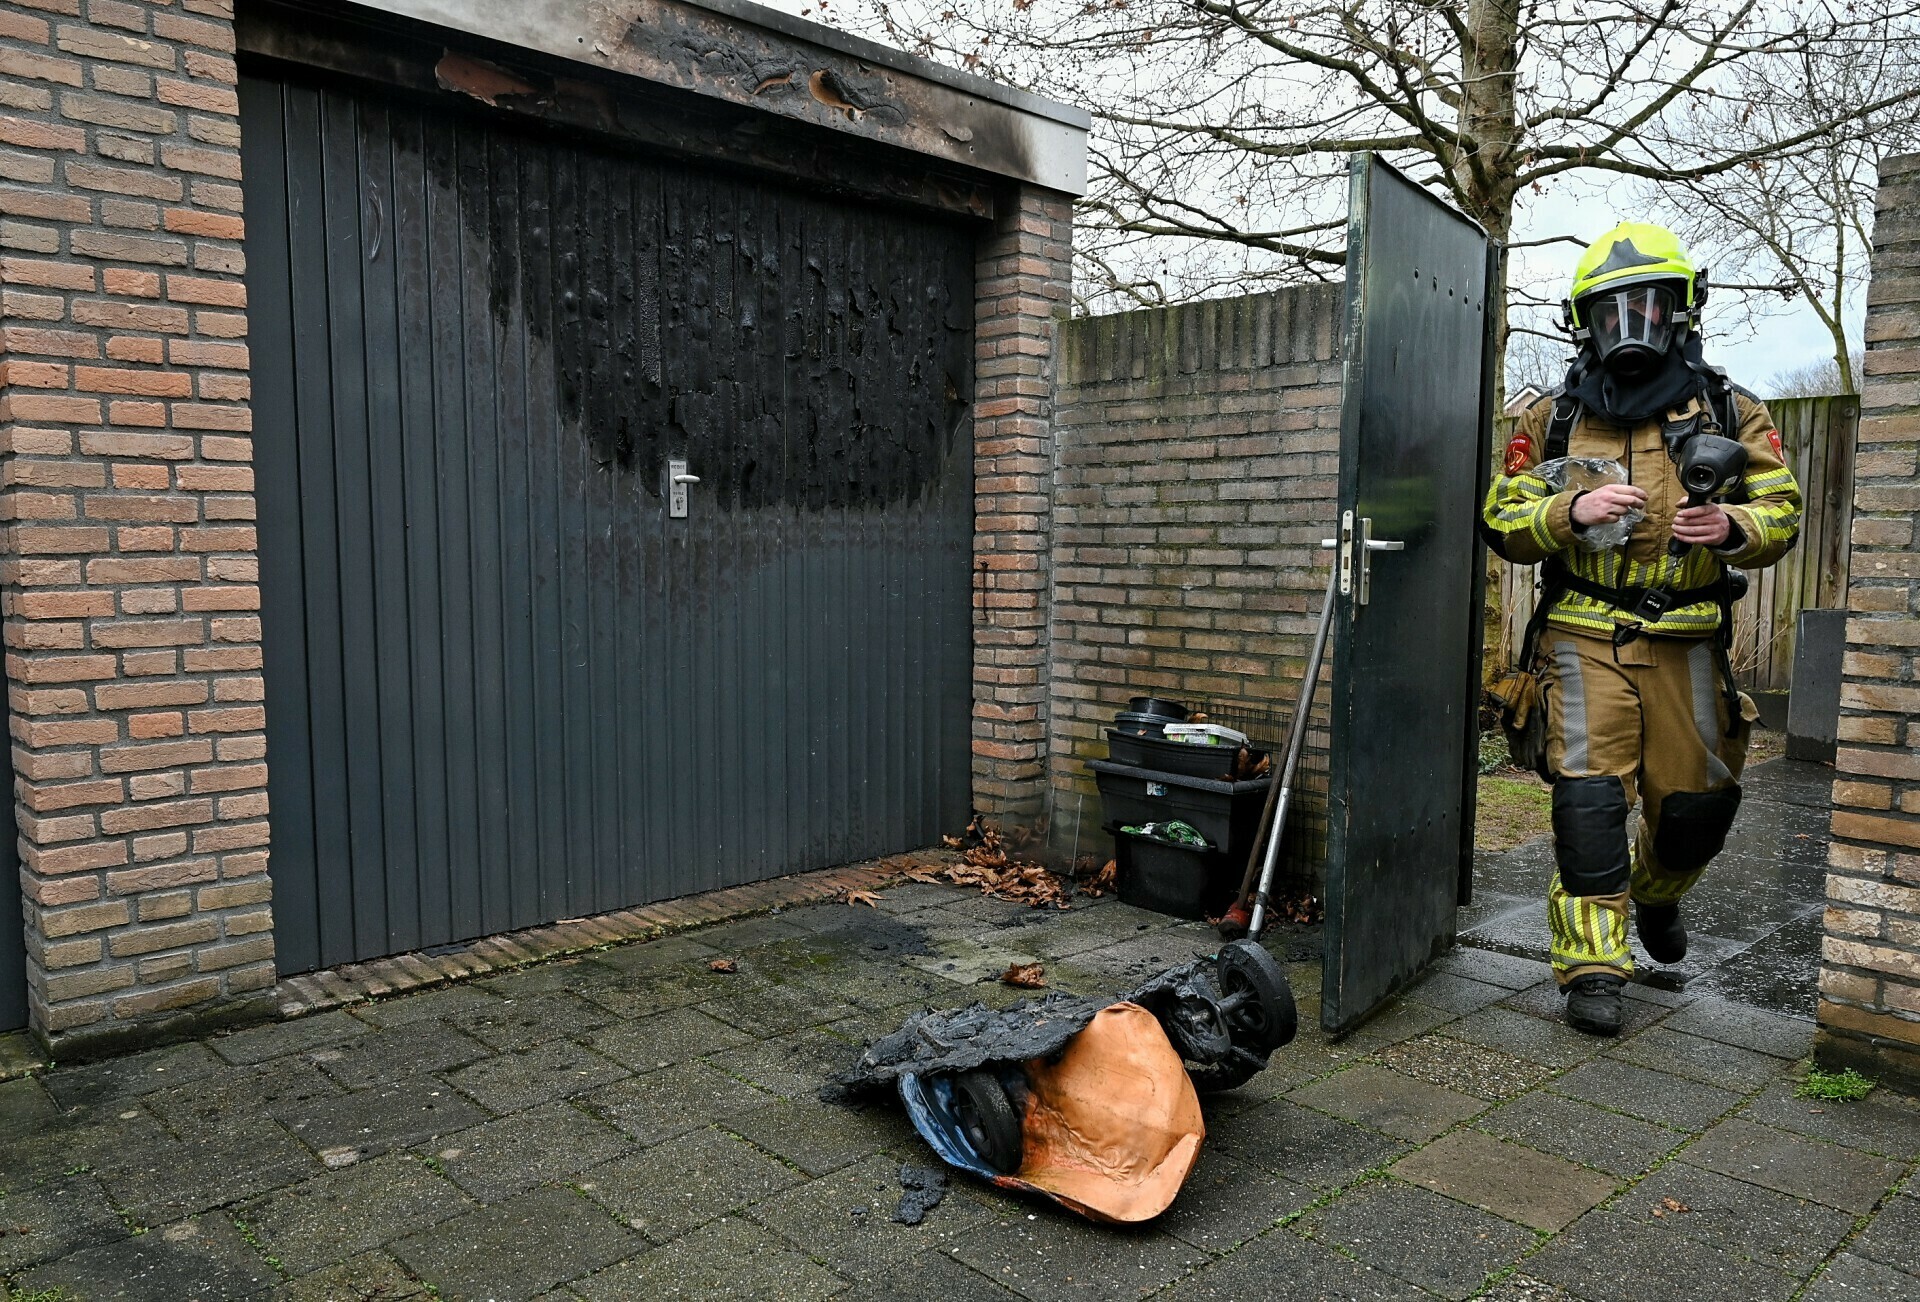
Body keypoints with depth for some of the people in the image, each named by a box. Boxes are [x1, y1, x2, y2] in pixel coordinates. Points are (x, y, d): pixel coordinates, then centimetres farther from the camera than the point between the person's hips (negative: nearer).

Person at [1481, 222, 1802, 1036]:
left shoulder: (1729, 412, 7)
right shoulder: (1551, 419, 5)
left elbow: (1781, 515, 6)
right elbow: (1503, 524, 3)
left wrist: (1733, 527, -17)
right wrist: (1572, 512, -17)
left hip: (1685, 641, 2)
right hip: (1585, 639, -2)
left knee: (1696, 801, 8)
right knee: (1589, 793, -10)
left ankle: (1656, 893, 41)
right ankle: (1592, 967, -2)